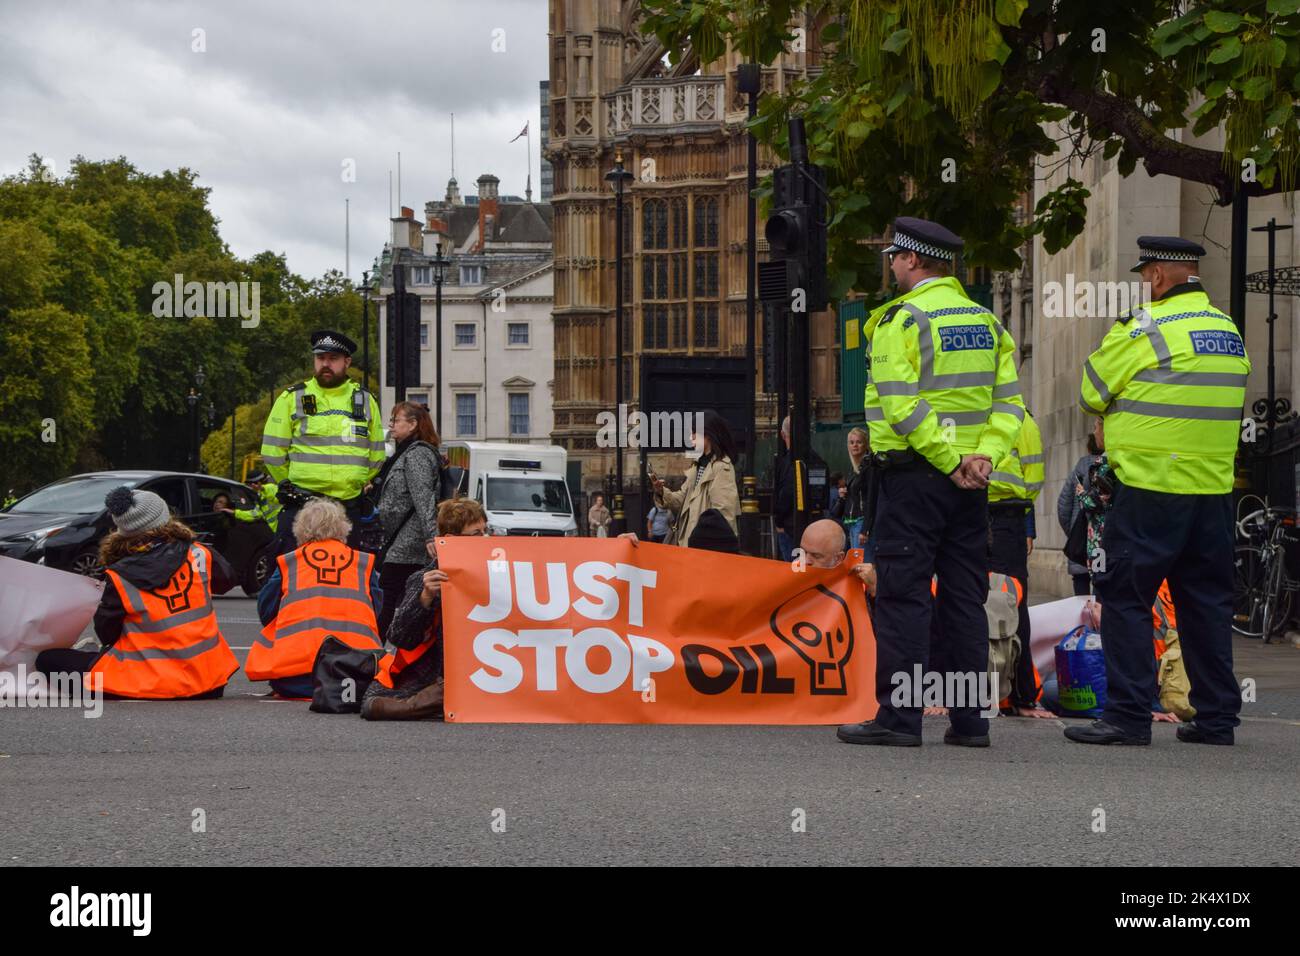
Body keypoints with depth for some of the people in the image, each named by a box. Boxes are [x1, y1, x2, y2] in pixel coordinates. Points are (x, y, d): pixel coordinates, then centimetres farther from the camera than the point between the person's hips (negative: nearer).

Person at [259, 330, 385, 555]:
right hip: (300, 510, -3)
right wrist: (294, 486, 8)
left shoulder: (365, 400, 12)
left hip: (349, 508, 3)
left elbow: (376, 455, 19)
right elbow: (272, 453, 5)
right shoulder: (291, 399, 3)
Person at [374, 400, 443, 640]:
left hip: (405, 548, -10)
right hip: (399, 546, 10)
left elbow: (423, 497, -22)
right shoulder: (407, 453, 22)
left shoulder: (417, 454, -10)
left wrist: (431, 535, -31)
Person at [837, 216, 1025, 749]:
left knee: (903, 595, -3)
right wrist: (982, 456, -4)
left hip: (915, 476, -6)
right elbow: (1009, 402, 6)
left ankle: (899, 718, -4)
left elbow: (902, 406, -18)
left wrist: (949, 461, -14)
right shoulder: (986, 321, 13)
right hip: (970, 482, 6)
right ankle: (969, 720, 11)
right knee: (965, 597, 10)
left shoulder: (902, 319, -8)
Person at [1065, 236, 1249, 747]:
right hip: (1215, 489, 7)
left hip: (1151, 489, -7)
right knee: (1207, 600, 12)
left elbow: (1093, 392, -2)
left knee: (1125, 596, 0)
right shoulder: (1231, 332, 12)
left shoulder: (1147, 329, -11)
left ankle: (1127, 714, -3)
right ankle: (1216, 716, 15)